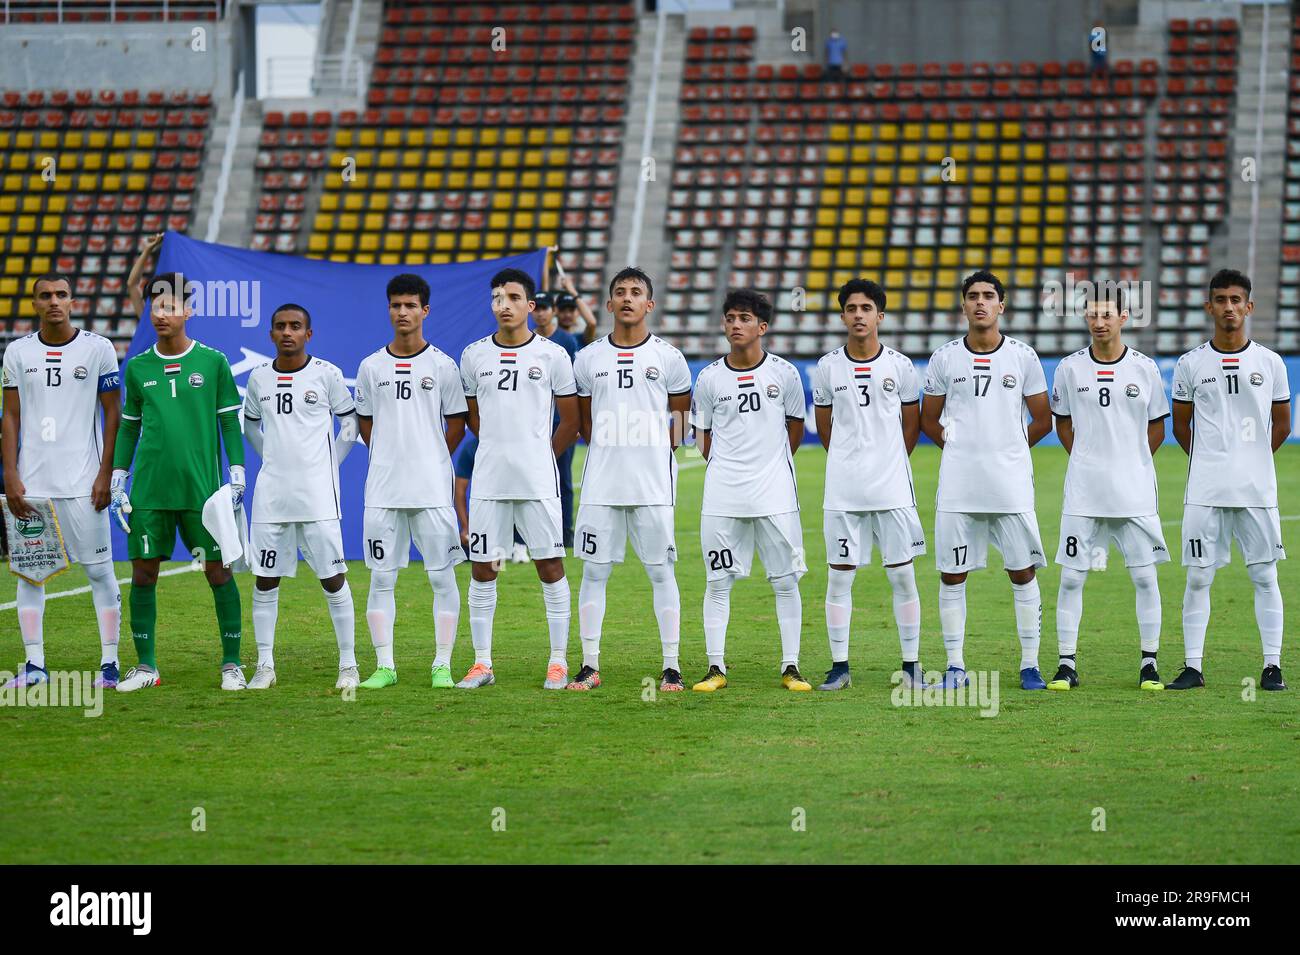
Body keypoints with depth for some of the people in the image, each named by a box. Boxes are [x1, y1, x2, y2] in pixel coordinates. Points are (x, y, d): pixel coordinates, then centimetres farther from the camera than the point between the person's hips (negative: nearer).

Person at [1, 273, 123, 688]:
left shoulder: (98, 349, 0)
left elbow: (113, 414, 2)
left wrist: (106, 473, -6)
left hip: (83, 480, -3)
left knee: (99, 569, -1)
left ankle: (110, 662, 4)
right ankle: (34, 664, 10)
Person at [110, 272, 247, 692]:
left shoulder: (213, 362, 1)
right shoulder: (138, 368, 9)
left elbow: (230, 422, 4)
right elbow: (128, 427, 15)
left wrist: (236, 476, -2)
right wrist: (117, 480, 10)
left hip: (201, 488, -2)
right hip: (149, 490, 2)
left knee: (218, 571, -1)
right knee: (143, 572, 1)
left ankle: (232, 665, 7)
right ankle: (145, 667, 9)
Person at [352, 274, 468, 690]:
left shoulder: (442, 365, 2)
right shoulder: (371, 367, 8)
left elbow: (456, 425, 8)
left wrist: (430, 461, 6)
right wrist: (392, 459, 9)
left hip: (432, 488, -2)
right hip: (382, 489, 2)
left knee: (443, 576, -2)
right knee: (381, 577, 2)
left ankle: (442, 666, 3)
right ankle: (384, 666, 7)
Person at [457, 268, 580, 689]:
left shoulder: (552, 355, 0)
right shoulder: (473, 355, 6)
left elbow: (570, 420, 8)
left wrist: (540, 457, 7)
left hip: (538, 480, -2)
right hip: (488, 480, 2)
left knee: (550, 565, -1)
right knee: (482, 568, 2)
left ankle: (558, 662, 5)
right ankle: (482, 663, 9)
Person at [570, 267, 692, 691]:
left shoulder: (668, 358, 3)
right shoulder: (589, 358, 8)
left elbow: (682, 420, 11)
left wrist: (657, 451, 2)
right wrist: (610, 455, 7)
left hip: (653, 485, -2)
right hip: (601, 484, 2)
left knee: (661, 572, 0)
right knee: (594, 571, 2)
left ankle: (671, 666, 4)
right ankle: (590, 665, 8)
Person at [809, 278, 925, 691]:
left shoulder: (900, 366, 1)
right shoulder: (827, 368, 3)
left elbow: (911, 424, 13)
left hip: (892, 487, -1)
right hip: (842, 489, 1)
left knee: (902, 576, 1)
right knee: (839, 576, 1)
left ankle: (911, 665, 8)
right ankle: (839, 666, 8)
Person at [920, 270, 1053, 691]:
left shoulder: (1023, 357, 3)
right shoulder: (944, 359, 5)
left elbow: (1042, 421, 10)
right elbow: (929, 420, 14)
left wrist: (1008, 450, 9)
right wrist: (960, 447, 5)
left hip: (1011, 483, -1)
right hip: (958, 485, 1)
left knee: (1022, 573, 1)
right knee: (952, 574, 1)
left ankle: (1030, 665, 8)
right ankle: (955, 666, 9)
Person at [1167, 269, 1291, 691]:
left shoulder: (1270, 363, 4)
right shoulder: (1191, 364, 3)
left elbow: (1281, 425, 13)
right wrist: (1209, 462, 12)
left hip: (1257, 489, 0)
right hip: (1204, 489, 0)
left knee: (1265, 576, 1)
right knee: (1198, 577, 0)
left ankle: (1272, 665, 6)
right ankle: (1193, 666, 5)